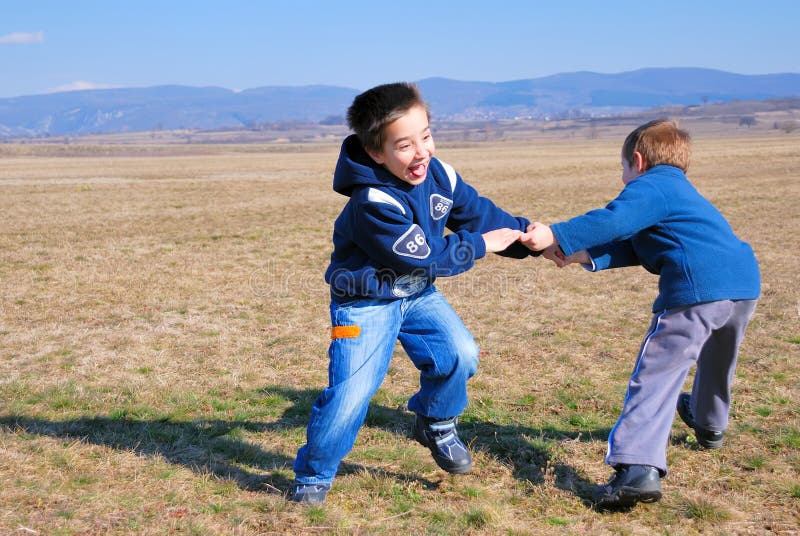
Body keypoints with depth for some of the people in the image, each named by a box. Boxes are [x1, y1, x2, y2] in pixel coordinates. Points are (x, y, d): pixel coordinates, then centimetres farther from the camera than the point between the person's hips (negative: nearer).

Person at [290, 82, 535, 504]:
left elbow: (480, 214, 1)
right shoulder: (373, 202, -32)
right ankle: (312, 477, 9)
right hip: (366, 303, -6)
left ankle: (434, 423, 23)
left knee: (460, 355, -7)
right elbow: (424, 256, -26)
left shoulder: (440, 176, -10)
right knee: (351, 394, -14)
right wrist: (480, 245, -16)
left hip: (417, 294, 7)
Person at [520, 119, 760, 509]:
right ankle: (709, 423, 59)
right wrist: (581, 255, 6)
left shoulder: (648, 187, 4)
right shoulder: (679, 190, 31)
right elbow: (632, 247, 18)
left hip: (697, 289, -10)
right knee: (716, 361, 33)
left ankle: (638, 469, -24)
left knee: (656, 375, -12)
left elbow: (612, 221, -16)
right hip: (744, 283, 10)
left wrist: (555, 236, -15)